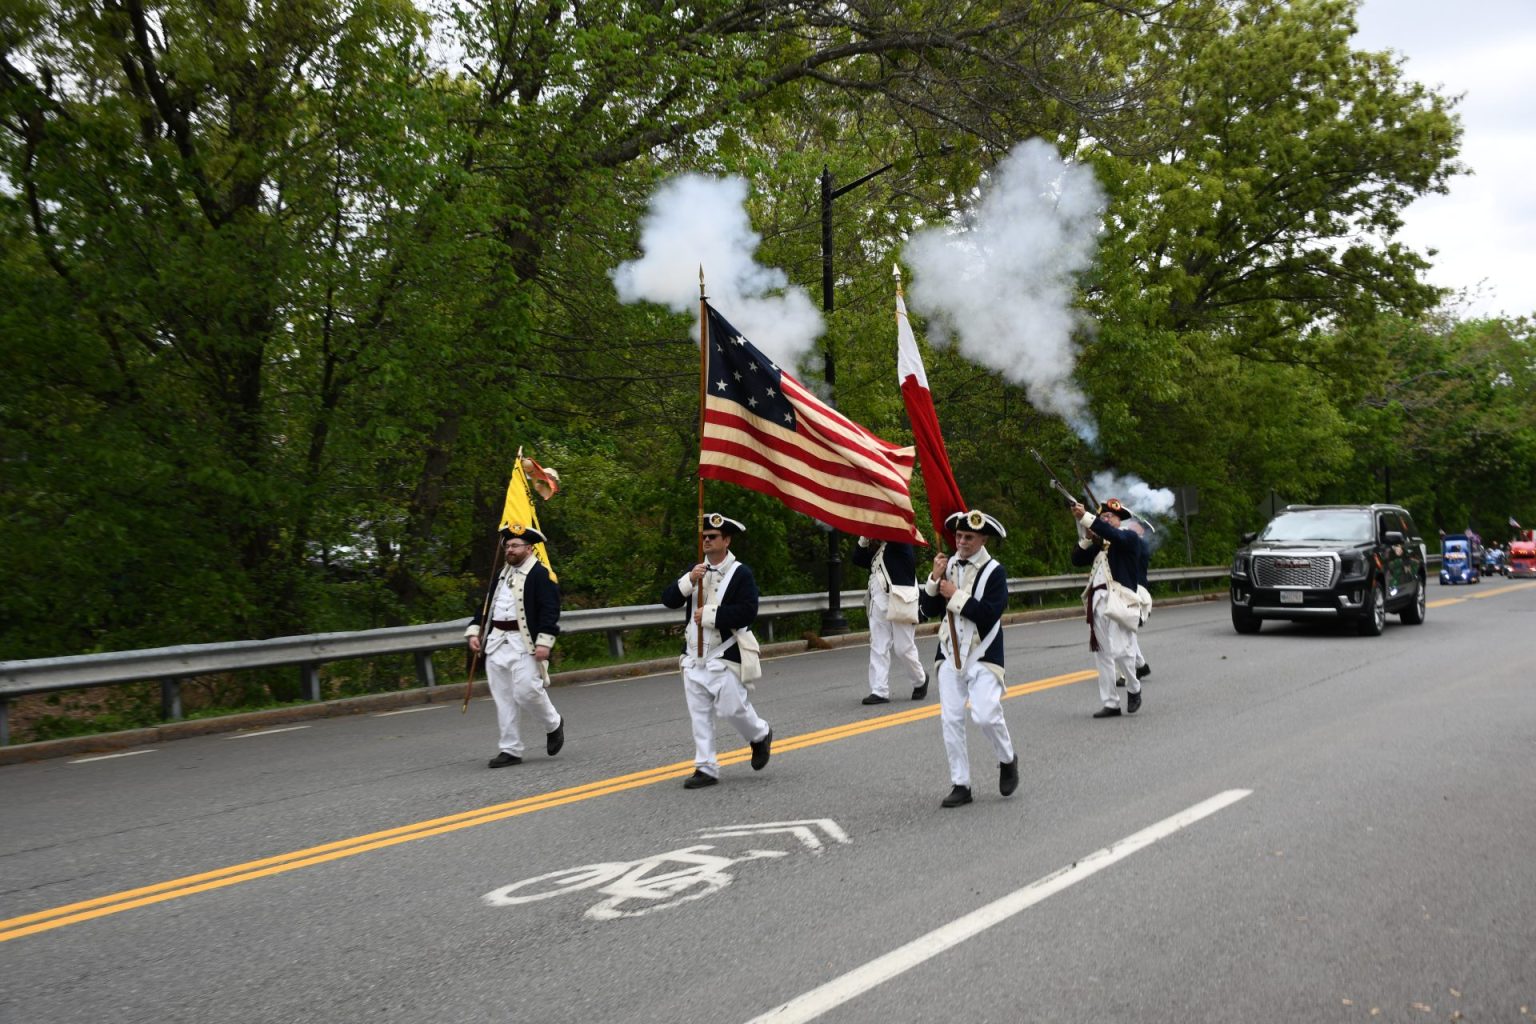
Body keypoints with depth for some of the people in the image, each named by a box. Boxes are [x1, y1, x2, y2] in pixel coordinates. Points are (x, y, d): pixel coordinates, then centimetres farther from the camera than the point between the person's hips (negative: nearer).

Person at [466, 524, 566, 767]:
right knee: (503, 699, 5)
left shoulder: (540, 574, -5)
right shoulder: (501, 575, 19)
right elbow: (486, 605, 22)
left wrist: (544, 642, -20)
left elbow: (551, 610, -12)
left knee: (526, 691, -13)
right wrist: (473, 631, 10)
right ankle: (510, 750, 11)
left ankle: (553, 725, 15)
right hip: (496, 644, 7)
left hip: (524, 644, -7)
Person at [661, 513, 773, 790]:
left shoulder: (741, 573, -8)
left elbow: (747, 612, -18)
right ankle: (705, 768, 11)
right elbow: (668, 599, 2)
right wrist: (689, 581, -15)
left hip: (724, 655, -5)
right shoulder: (695, 570, 10)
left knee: (732, 707, -1)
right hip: (694, 655, 5)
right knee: (699, 714, 5)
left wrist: (710, 614, -20)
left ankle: (760, 736, 29)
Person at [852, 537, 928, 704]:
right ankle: (879, 691, 4)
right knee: (878, 647, 2)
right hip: (879, 601, 6)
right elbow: (858, 559, 13)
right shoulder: (874, 546, 16)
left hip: (900, 601, -6)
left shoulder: (901, 541, -4)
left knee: (903, 648, 0)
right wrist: (864, 539, 0)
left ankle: (920, 680, 25)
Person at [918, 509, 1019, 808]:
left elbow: (989, 613, -20)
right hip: (950, 654, 5)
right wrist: (934, 579, -11)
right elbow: (929, 610, 3)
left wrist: (956, 595, -18)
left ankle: (1007, 761, 15)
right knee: (951, 720, 2)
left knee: (985, 715, -15)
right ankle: (960, 785, 10)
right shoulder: (948, 565, 7)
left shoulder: (994, 571, -7)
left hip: (982, 655, -4)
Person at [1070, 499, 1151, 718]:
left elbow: (1114, 535, -21)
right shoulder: (1100, 543, 19)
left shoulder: (1130, 537, 1)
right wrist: (1087, 538, -2)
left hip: (1120, 600, -6)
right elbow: (1077, 559, 13)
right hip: (1098, 602, 6)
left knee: (1120, 649, -12)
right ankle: (1109, 704, 9)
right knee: (1103, 655, 5)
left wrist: (1086, 518, -29)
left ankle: (1134, 689, 14)